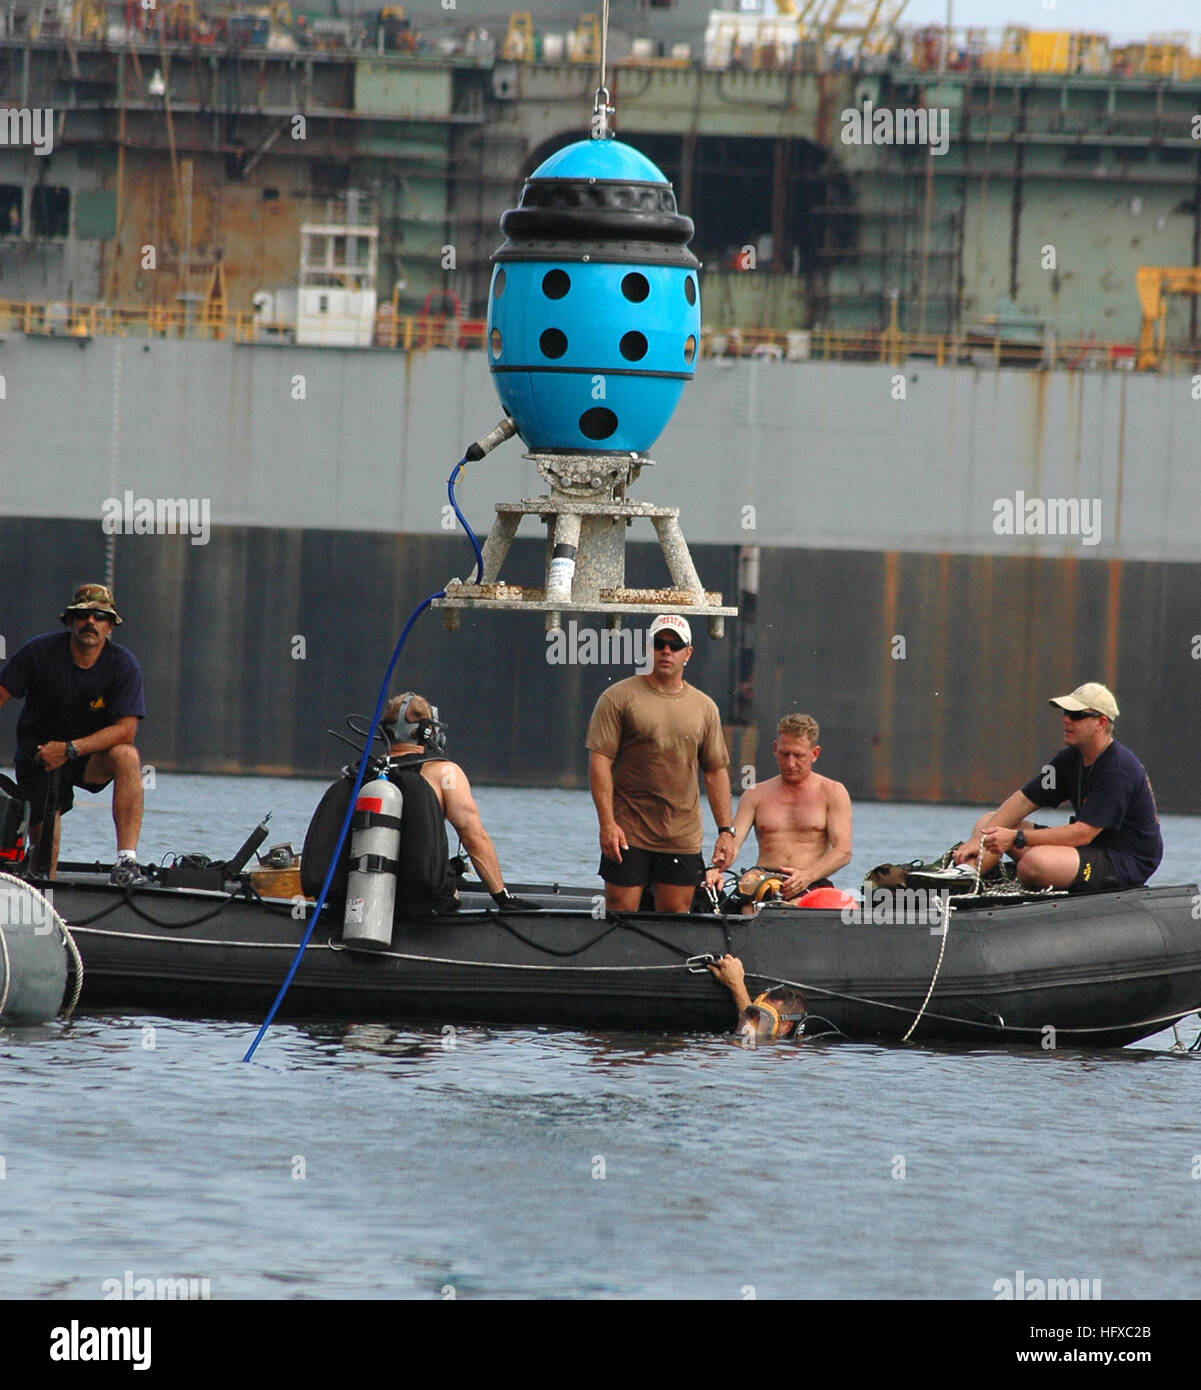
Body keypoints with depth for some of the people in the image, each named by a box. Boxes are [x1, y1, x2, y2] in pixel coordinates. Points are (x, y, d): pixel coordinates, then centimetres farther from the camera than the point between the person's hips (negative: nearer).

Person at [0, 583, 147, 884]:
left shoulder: (123, 664, -13)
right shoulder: (40, 651, -12)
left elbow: (125, 730, -19)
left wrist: (70, 749, -29)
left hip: (91, 759, -1)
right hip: (38, 757, 1)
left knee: (126, 756, -31)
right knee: (44, 844, -4)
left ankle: (126, 862, -36)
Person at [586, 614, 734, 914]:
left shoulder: (704, 707, 12)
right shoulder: (619, 697, -1)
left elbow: (715, 771, 15)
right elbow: (599, 761, -6)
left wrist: (726, 830, 8)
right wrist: (607, 823, -15)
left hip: (683, 839, 3)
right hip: (628, 833, -3)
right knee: (621, 916, -5)